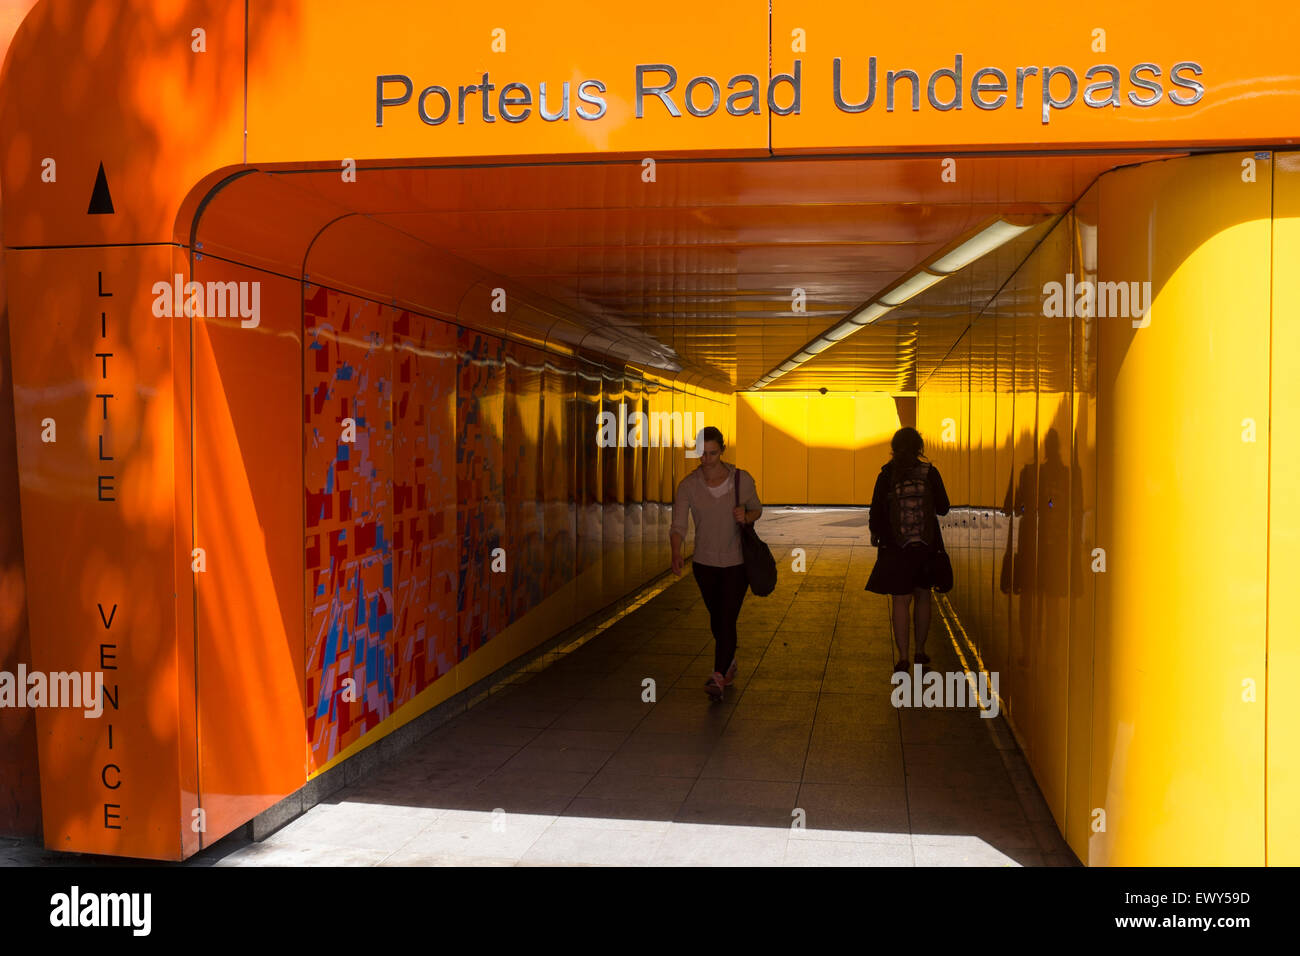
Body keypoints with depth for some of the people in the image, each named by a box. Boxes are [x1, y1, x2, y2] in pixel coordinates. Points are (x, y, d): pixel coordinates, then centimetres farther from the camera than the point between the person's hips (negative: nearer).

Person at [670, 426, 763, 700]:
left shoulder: (742, 480, -11)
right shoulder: (688, 486, -11)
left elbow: (757, 510, 6)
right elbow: (678, 526, -17)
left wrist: (746, 517, -19)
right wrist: (676, 554, -37)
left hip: (736, 562, -2)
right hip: (705, 563, 2)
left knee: (727, 620, -12)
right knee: (717, 619, 17)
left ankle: (718, 678, -12)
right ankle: (730, 663, 40)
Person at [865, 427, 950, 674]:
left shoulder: (886, 475, -8)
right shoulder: (930, 473, -5)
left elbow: (876, 510, -4)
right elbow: (943, 508, 2)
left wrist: (875, 533, 14)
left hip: (895, 546, -1)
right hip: (925, 545, 1)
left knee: (900, 601, 3)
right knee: (922, 597, 16)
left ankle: (903, 658, 1)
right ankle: (920, 651, 24)